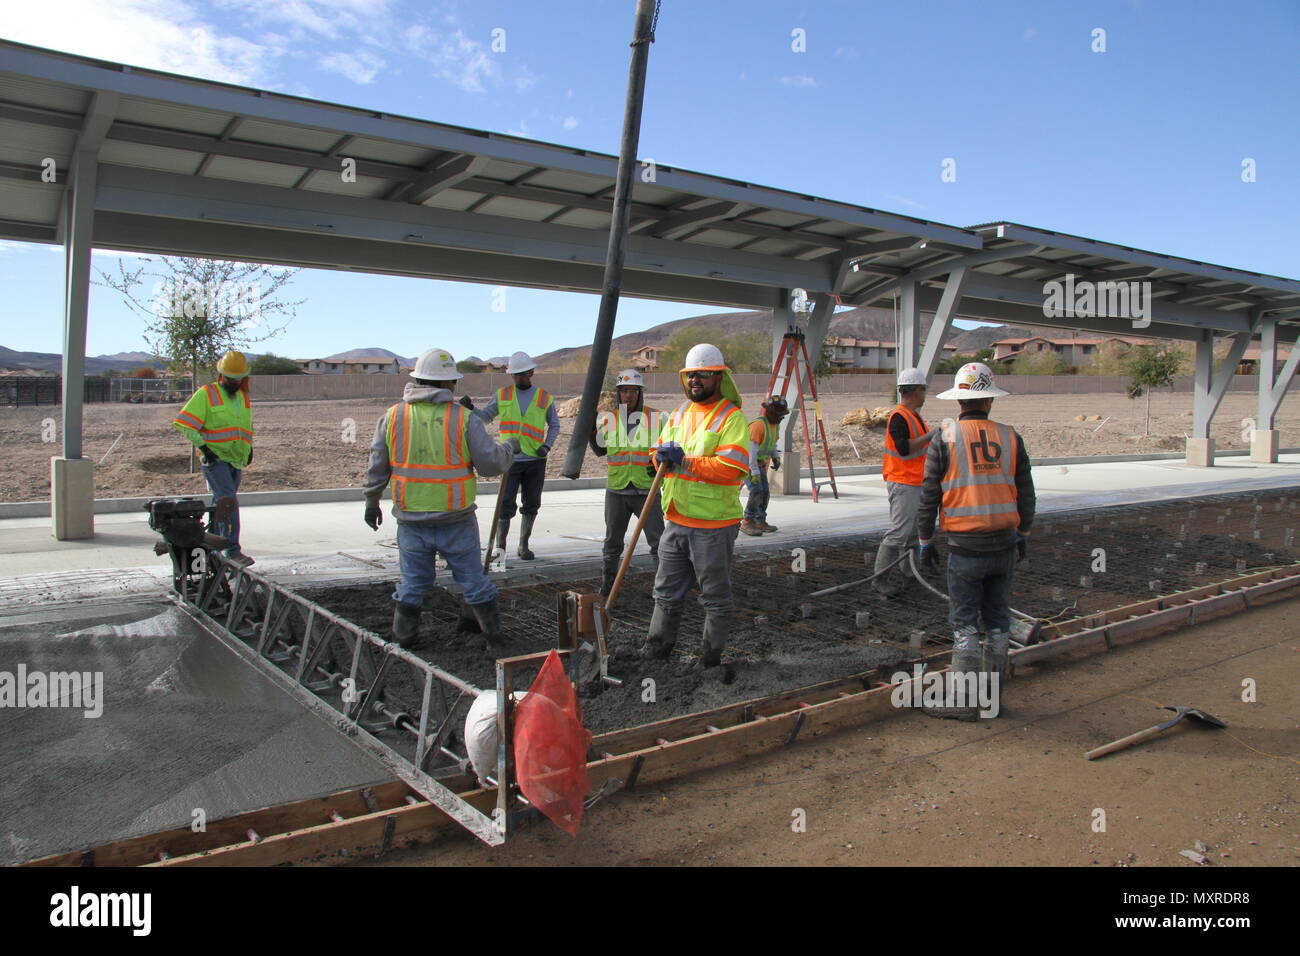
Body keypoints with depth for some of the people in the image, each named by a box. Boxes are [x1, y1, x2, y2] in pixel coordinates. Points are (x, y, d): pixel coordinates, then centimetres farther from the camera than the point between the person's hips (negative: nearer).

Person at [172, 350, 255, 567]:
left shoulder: (243, 397, 17)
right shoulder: (206, 394, -4)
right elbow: (184, 423, -9)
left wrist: (249, 448, 16)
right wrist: (203, 448, -15)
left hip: (236, 460, 7)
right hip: (215, 459, -7)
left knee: (221, 503, 13)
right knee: (229, 501, -18)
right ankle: (232, 550, -21)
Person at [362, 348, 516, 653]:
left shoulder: (392, 417, -1)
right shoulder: (463, 418, -10)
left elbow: (377, 467, 5)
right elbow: (490, 463, -9)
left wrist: (371, 502, 18)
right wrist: (508, 448, 12)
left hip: (412, 519, 2)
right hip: (456, 521, -2)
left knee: (413, 582, 15)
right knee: (473, 579, 12)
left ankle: (404, 637, 22)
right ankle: (493, 636, 22)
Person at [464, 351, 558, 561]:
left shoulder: (544, 398, 3)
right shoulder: (502, 395, 4)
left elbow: (554, 425, 12)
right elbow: (484, 415, 6)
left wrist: (547, 446, -4)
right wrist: (470, 408, -14)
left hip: (535, 461, 2)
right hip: (510, 460, -1)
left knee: (531, 504, 10)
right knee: (506, 504, -6)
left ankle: (524, 545, 23)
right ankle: (500, 547, 5)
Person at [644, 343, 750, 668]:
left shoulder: (732, 417, -10)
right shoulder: (680, 413, 13)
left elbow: (730, 467, -22)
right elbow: (661, 451, 16)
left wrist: (685, 460, -21)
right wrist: (663, 455, -9)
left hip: (713, 523, -7)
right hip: (675, 519, 7)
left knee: (715, 597, 7)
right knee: (666, 591, 17)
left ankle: (711, 658, 19)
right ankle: (656, 650, 29)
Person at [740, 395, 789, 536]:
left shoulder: (776, 425, 5)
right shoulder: (758, 424, -25)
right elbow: (751, 449, -28)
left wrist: (776, 457, 4)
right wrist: (754, 472, -29)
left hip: (760, 463, 9)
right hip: (747, 463, -9)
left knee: (765, 493, 9)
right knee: (756, 491, -20)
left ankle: (760, 521, 21)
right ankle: (747, 523, -12)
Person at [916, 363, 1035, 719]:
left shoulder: (944, 441, -7)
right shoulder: (1010, 438, 3)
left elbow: (928, 498, -5)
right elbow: (1027, 496, 9)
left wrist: (925, 542, 4)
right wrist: (1023, 536, 21)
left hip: (965, 547, -4)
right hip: (1004, 543, 4)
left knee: (964, 623, 2)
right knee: (998, 620, 12)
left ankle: (964, 700, 5)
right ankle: (993, 695, 22)